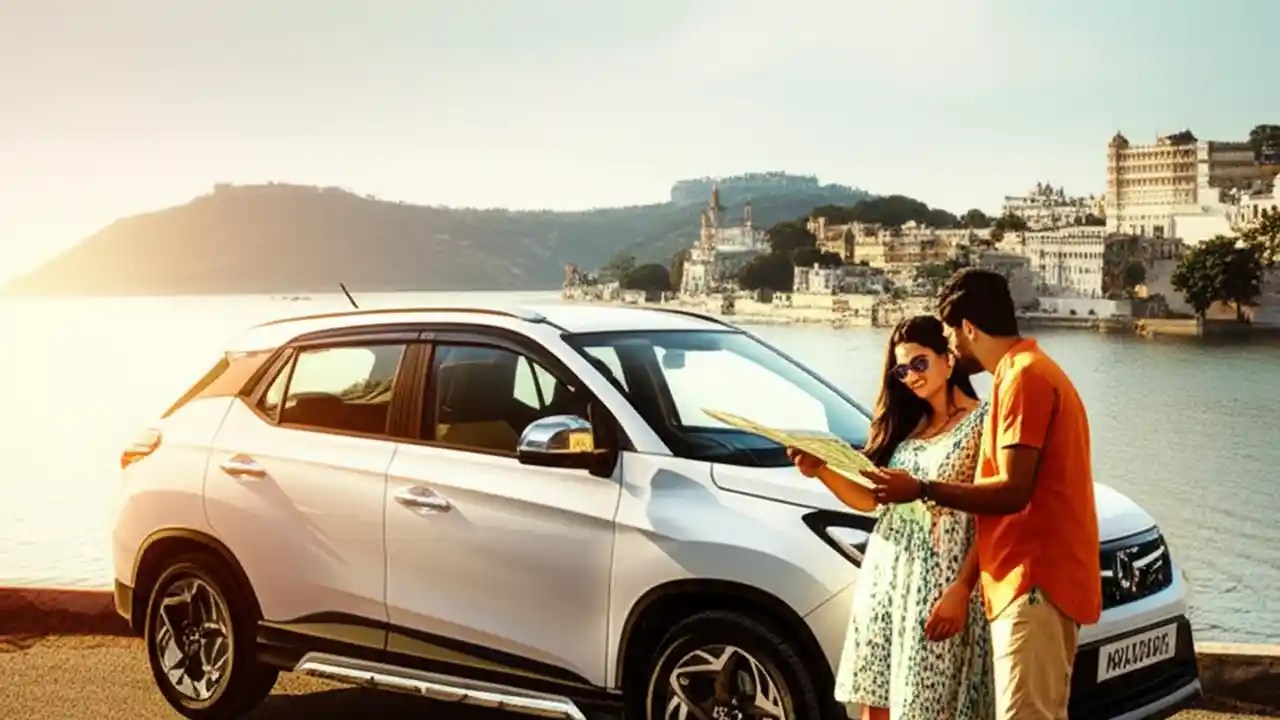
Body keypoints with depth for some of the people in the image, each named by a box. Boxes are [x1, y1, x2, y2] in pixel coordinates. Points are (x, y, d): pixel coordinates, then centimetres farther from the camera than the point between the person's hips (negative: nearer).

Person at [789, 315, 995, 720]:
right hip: (885, 575, 7)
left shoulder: (982, 422, -6)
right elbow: (868, 497, 14)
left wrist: (961, 590, -19)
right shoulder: (907, 425, 16)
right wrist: (821, 470, -4)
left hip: (940, 581, -7)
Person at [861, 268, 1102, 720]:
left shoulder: (1023, 377, -12)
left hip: (1034, 582, -11)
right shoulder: (1035, 371, 21)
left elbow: (1013, 492, -18)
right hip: (1040, 579, 11)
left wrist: (923, 489, -12)